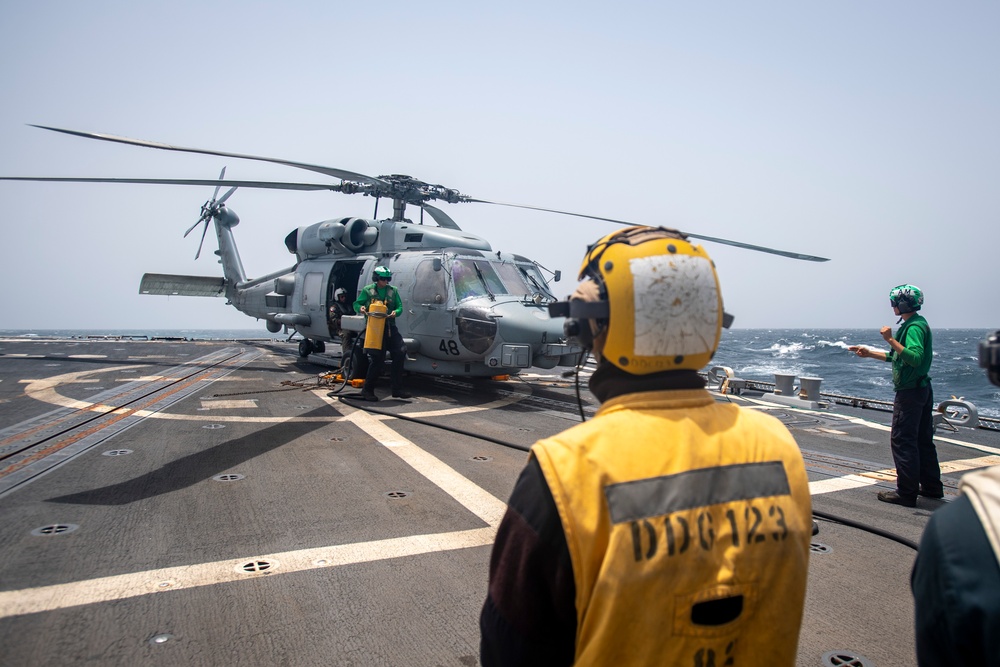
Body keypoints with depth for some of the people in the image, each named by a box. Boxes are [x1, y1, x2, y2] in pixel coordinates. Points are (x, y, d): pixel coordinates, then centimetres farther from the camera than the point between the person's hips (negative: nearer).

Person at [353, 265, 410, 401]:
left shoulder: (393, 291, 13)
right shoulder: (367, 290, 3)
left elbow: (399, 306, 12)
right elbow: (356, 304, 6)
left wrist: (395, 312, -11)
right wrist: (361, 308, -17)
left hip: (390, 327, 5)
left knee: (400, 352, -5)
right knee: (377, 359, -6)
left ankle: (397, 388, 4)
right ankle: (367, 390, 8)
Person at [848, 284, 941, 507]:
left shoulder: (914, 327, -17)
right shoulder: (919, 324, 16)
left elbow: (915, 357, -31)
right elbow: (897, 357, 22)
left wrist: (891, 340, -29)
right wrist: (869, 353, 22)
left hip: (910, 391, -10)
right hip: (922, 389, 10)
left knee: (902, 440, -6)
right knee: (923, 439, 17)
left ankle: (906, 493, -2)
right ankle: (931, 486, 27)